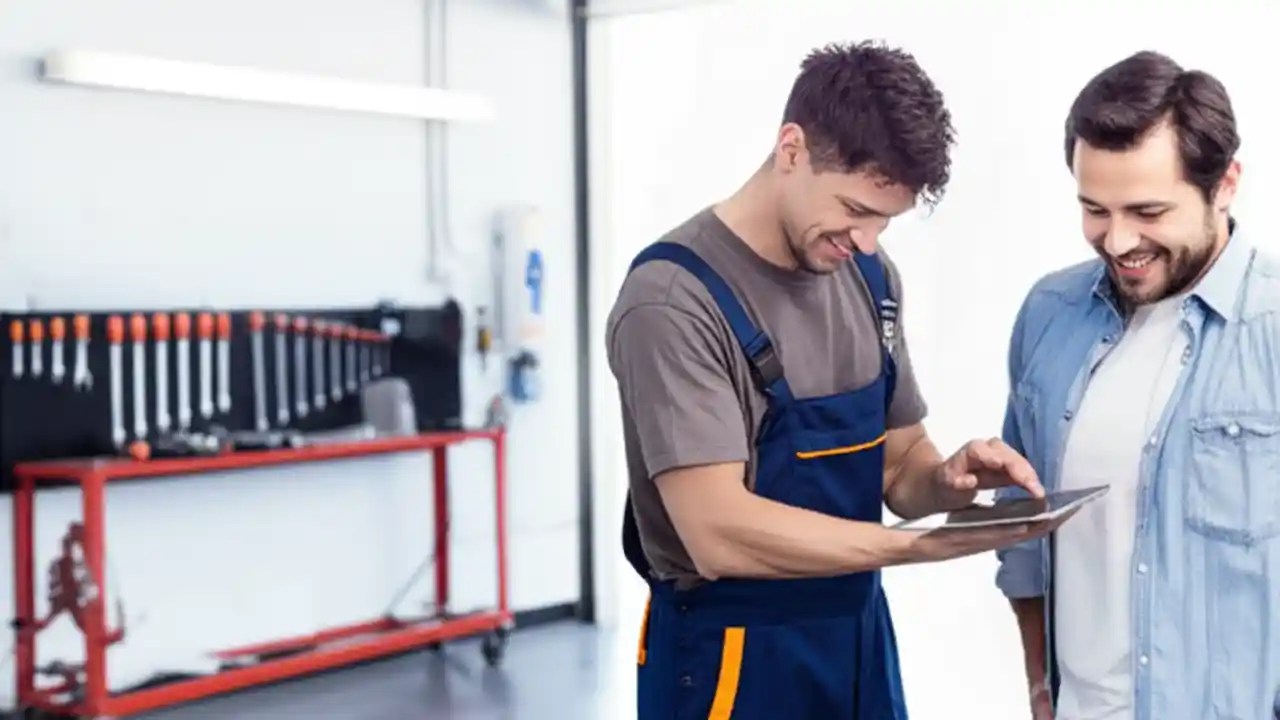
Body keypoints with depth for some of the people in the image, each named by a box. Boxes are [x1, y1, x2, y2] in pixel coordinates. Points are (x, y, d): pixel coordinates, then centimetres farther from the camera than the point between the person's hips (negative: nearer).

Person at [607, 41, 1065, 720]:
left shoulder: (869, 278, 3)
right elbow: (720, 534, -26)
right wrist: (924, 544, -26)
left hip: (860, 643, 7)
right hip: (732, 659, -7)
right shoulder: (674, 298, -20)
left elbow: (898, 461, 11)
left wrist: (948, 481, -12)